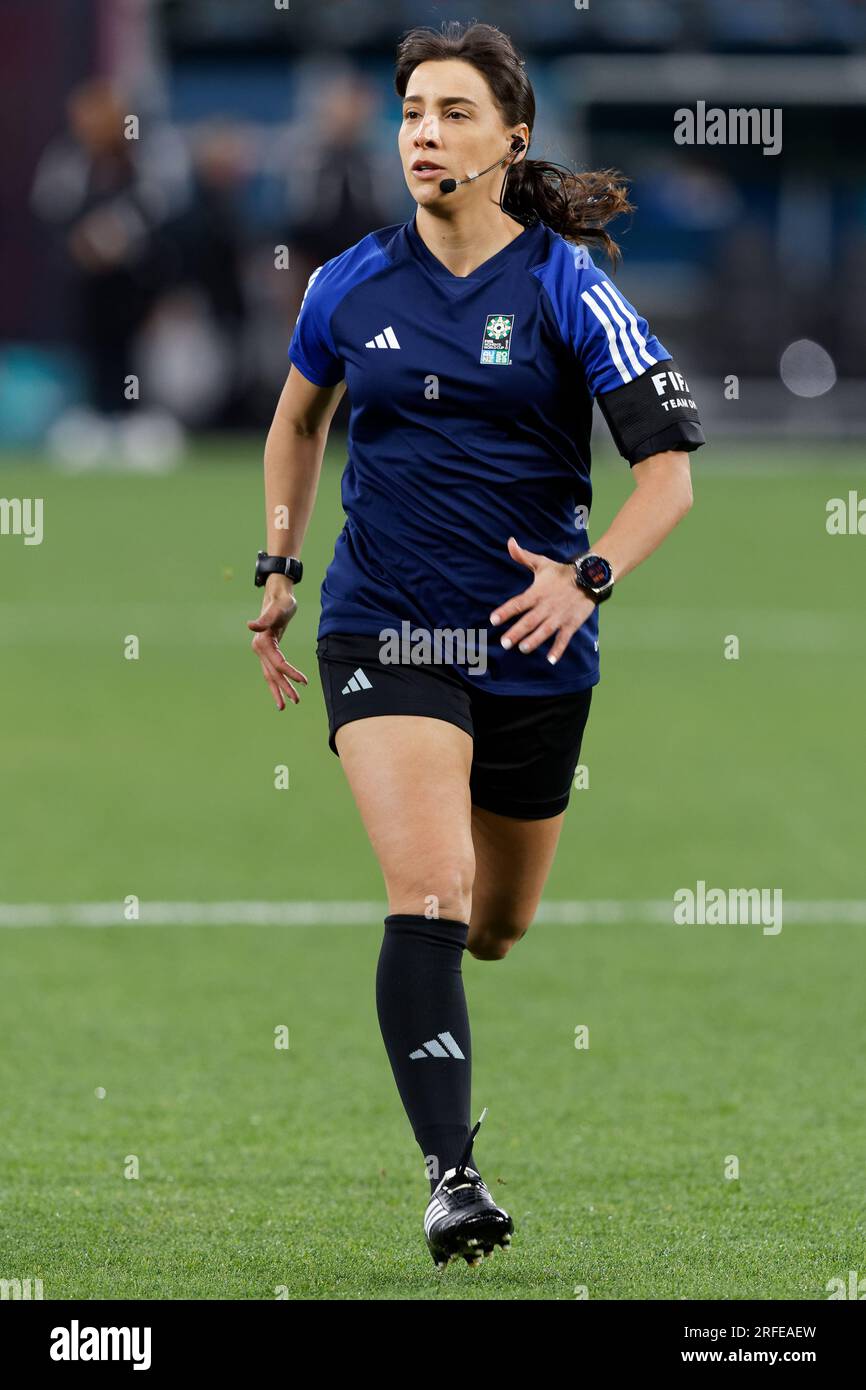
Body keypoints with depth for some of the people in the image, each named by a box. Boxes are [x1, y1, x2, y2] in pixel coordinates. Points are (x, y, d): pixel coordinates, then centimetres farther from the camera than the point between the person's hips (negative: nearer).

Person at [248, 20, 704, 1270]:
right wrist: (279, 570, 17)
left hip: (532, 643, 0)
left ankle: (424, 1018, 53)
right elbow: (300, 419, 22)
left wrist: (587, 577, -25)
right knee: (428, 891, -21)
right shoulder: (352, 286, 1)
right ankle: (451, 1176, -22)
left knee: (497, 926, 15)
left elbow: (669, 471, -10)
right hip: (383, 634, 0)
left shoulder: (568, 290, -8)